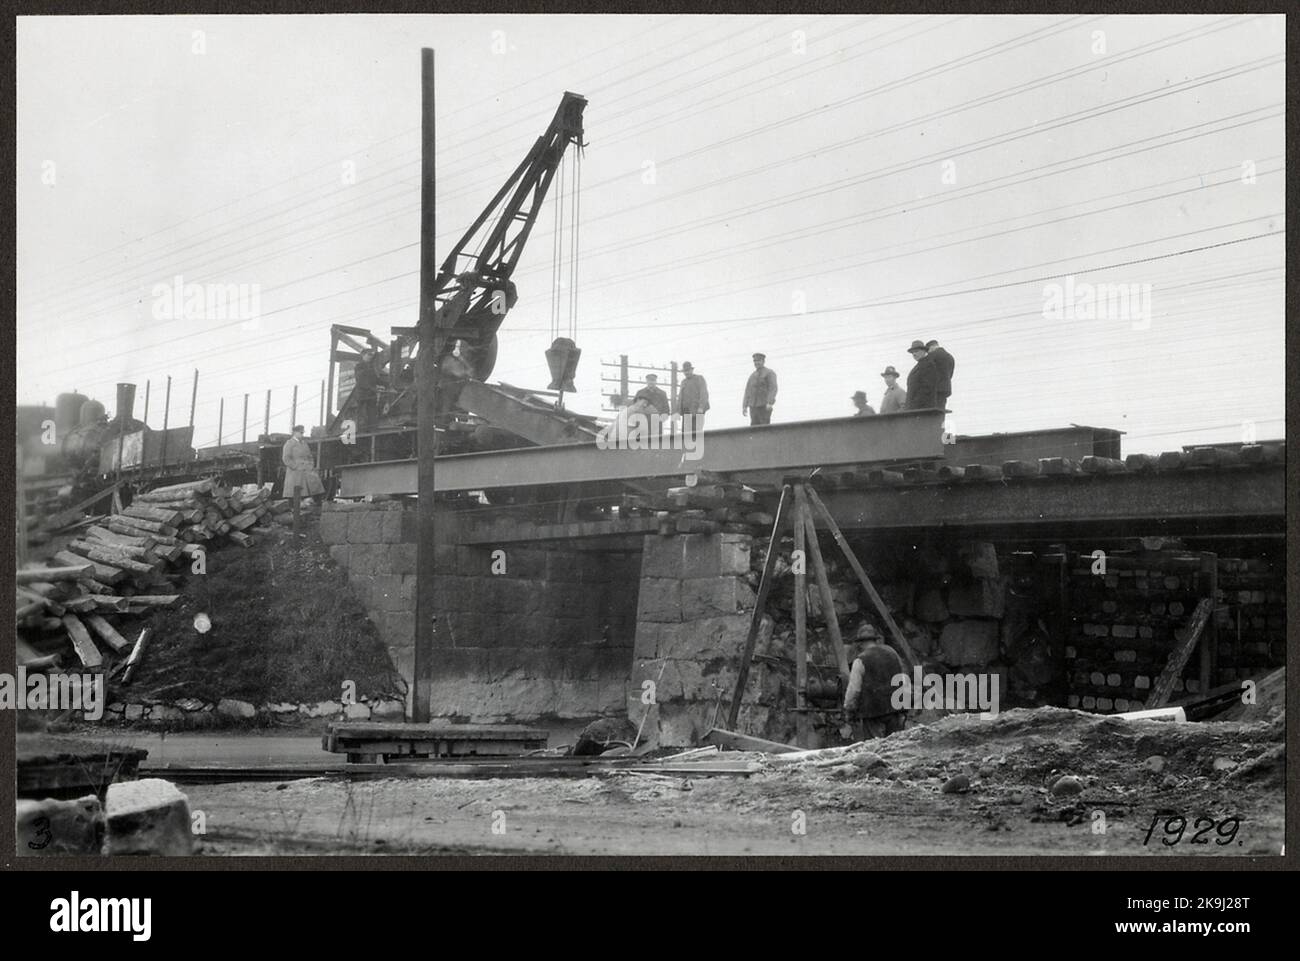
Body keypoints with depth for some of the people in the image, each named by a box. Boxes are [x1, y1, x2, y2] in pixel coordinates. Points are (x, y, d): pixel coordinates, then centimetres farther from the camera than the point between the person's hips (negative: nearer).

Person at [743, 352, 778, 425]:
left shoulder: (770, 373, -1)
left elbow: (773, 388, -12)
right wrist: (744, 406, 5)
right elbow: (747, 392, 15)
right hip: (753, 407, 6)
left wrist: (770, 403, -25)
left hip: (765, 406, -6)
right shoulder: (752, 376, 18)